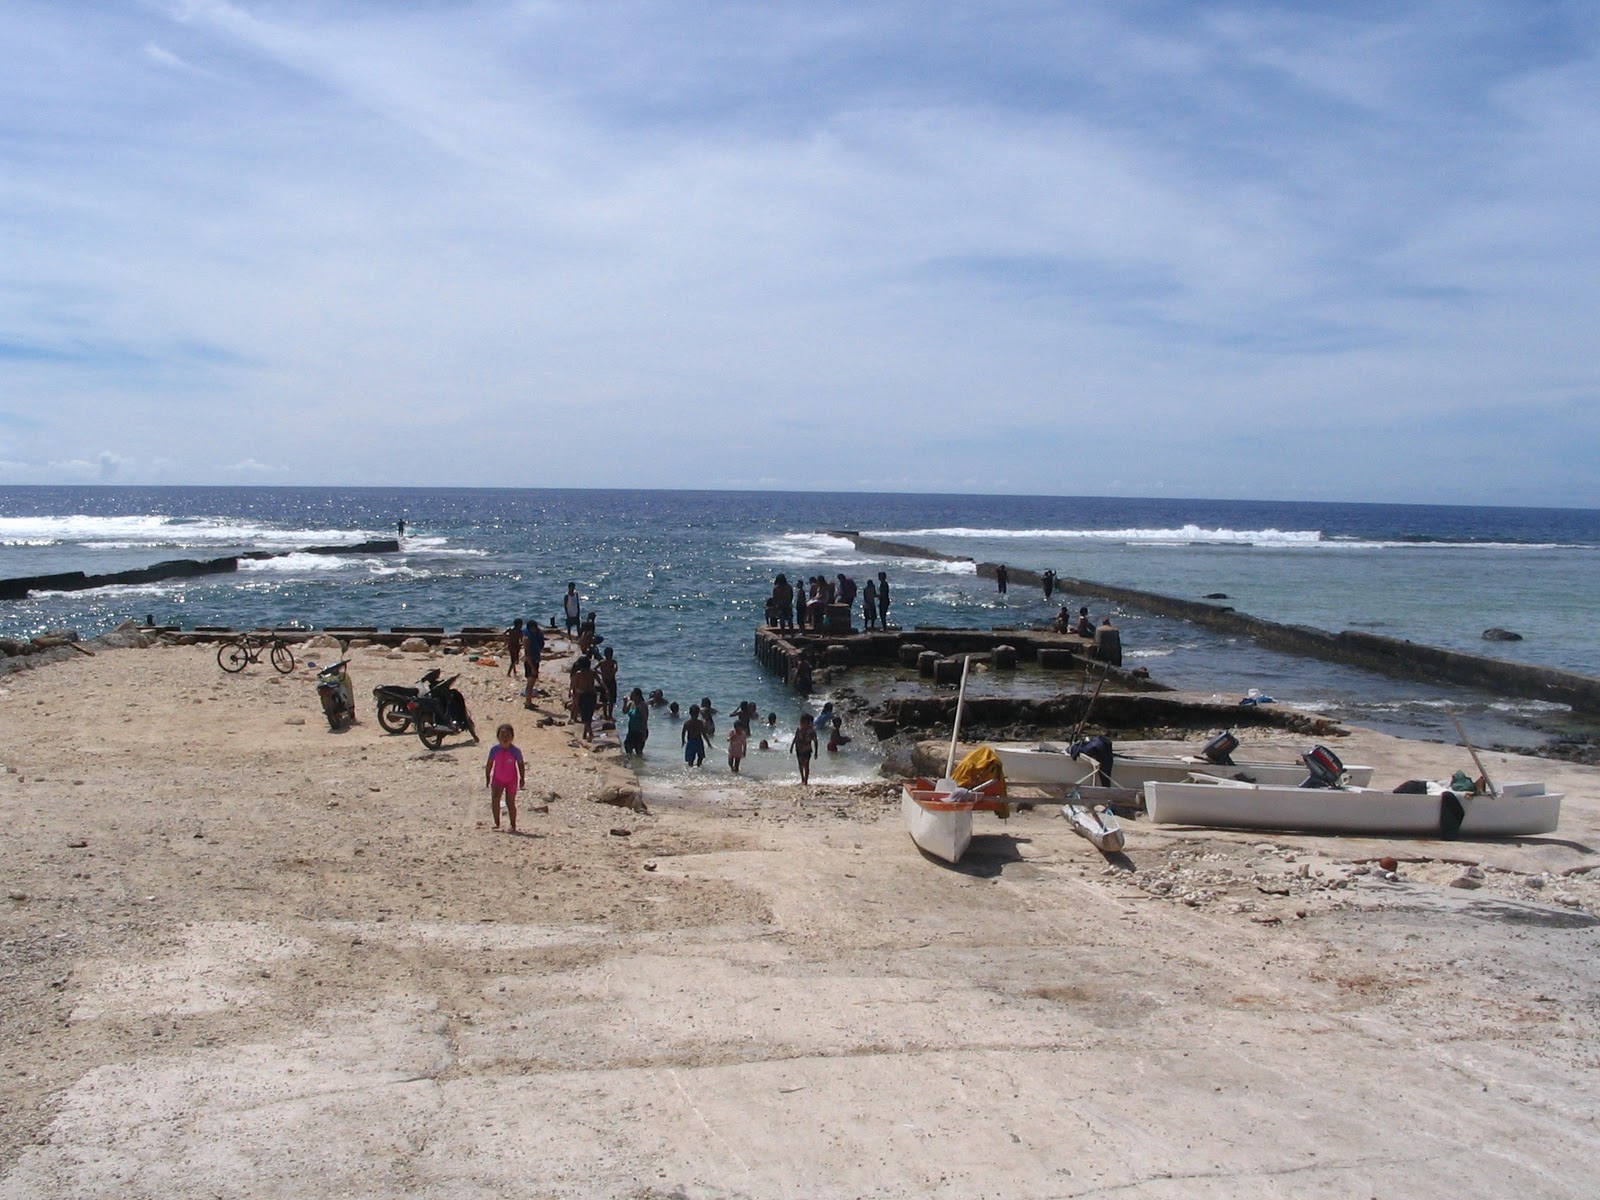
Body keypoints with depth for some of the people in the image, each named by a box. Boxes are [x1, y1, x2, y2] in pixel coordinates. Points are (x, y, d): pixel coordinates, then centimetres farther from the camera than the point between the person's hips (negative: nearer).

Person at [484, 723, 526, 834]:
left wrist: (522, 779, 0)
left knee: (510, 803, 3)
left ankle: (513, 826, 16)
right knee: (494, 800, -15)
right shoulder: (494, 750, -11)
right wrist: (487, 778, 4)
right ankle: (497, 823, -2)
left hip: (511, 780, -2)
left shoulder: (515, 751, -15)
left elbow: (521, 764, -3)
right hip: (498, 779, 2)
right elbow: (489, 764, 0)